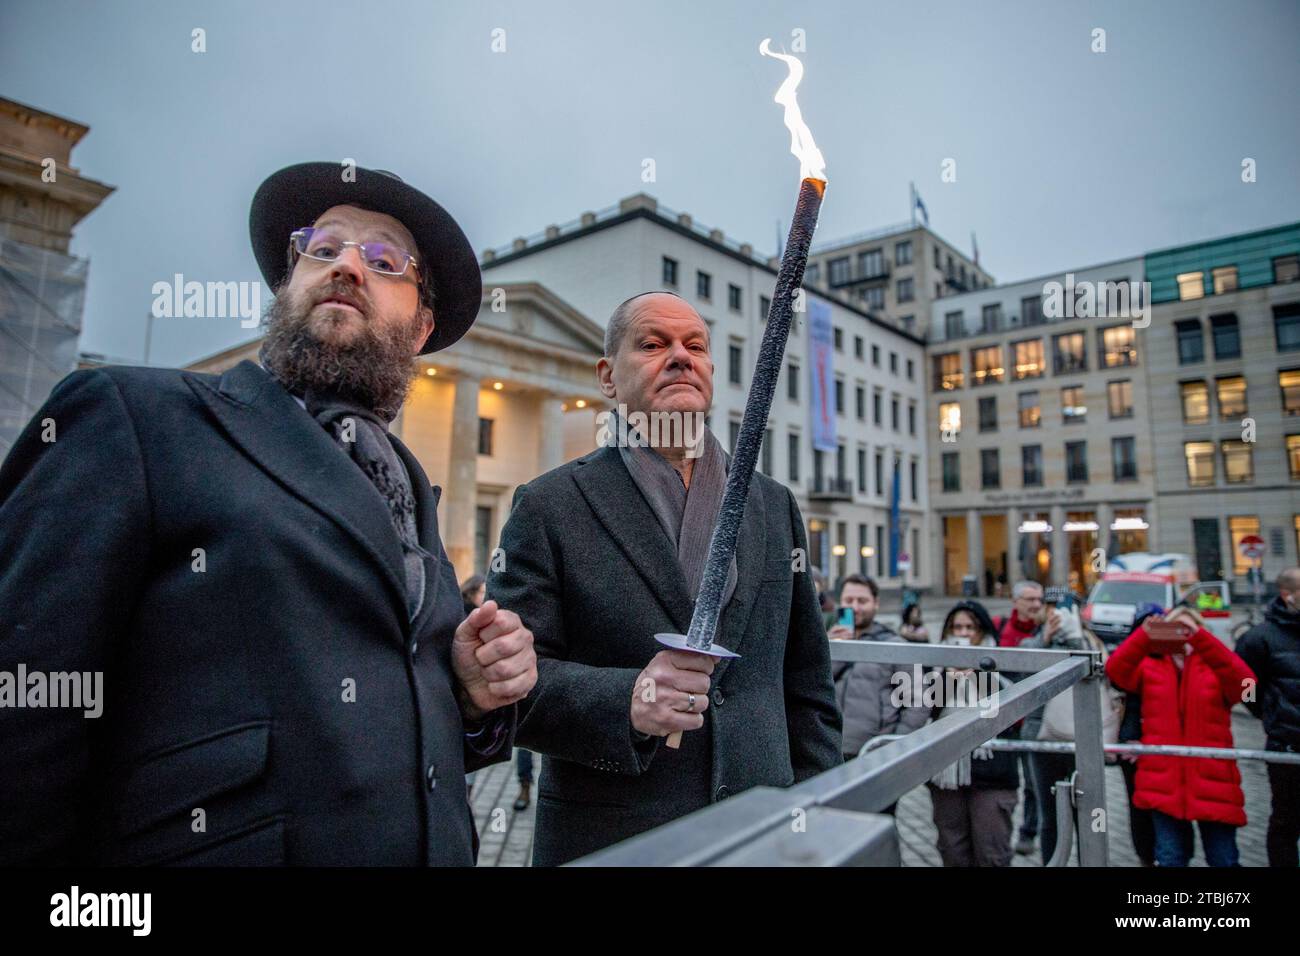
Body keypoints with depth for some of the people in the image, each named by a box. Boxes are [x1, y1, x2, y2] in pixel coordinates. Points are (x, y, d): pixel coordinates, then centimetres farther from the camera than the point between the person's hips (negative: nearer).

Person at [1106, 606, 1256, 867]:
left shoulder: (1217, 668, 1)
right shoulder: (1149, 667, 4)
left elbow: (1243, 681, -21)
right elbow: (1116, 670, -16)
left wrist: (1200, 637, -33)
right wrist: (1144, 637, -32)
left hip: (1212, 780, 0)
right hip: (1162, 780, 1)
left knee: (1224, 859, 10)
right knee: (1169, 859, 11)